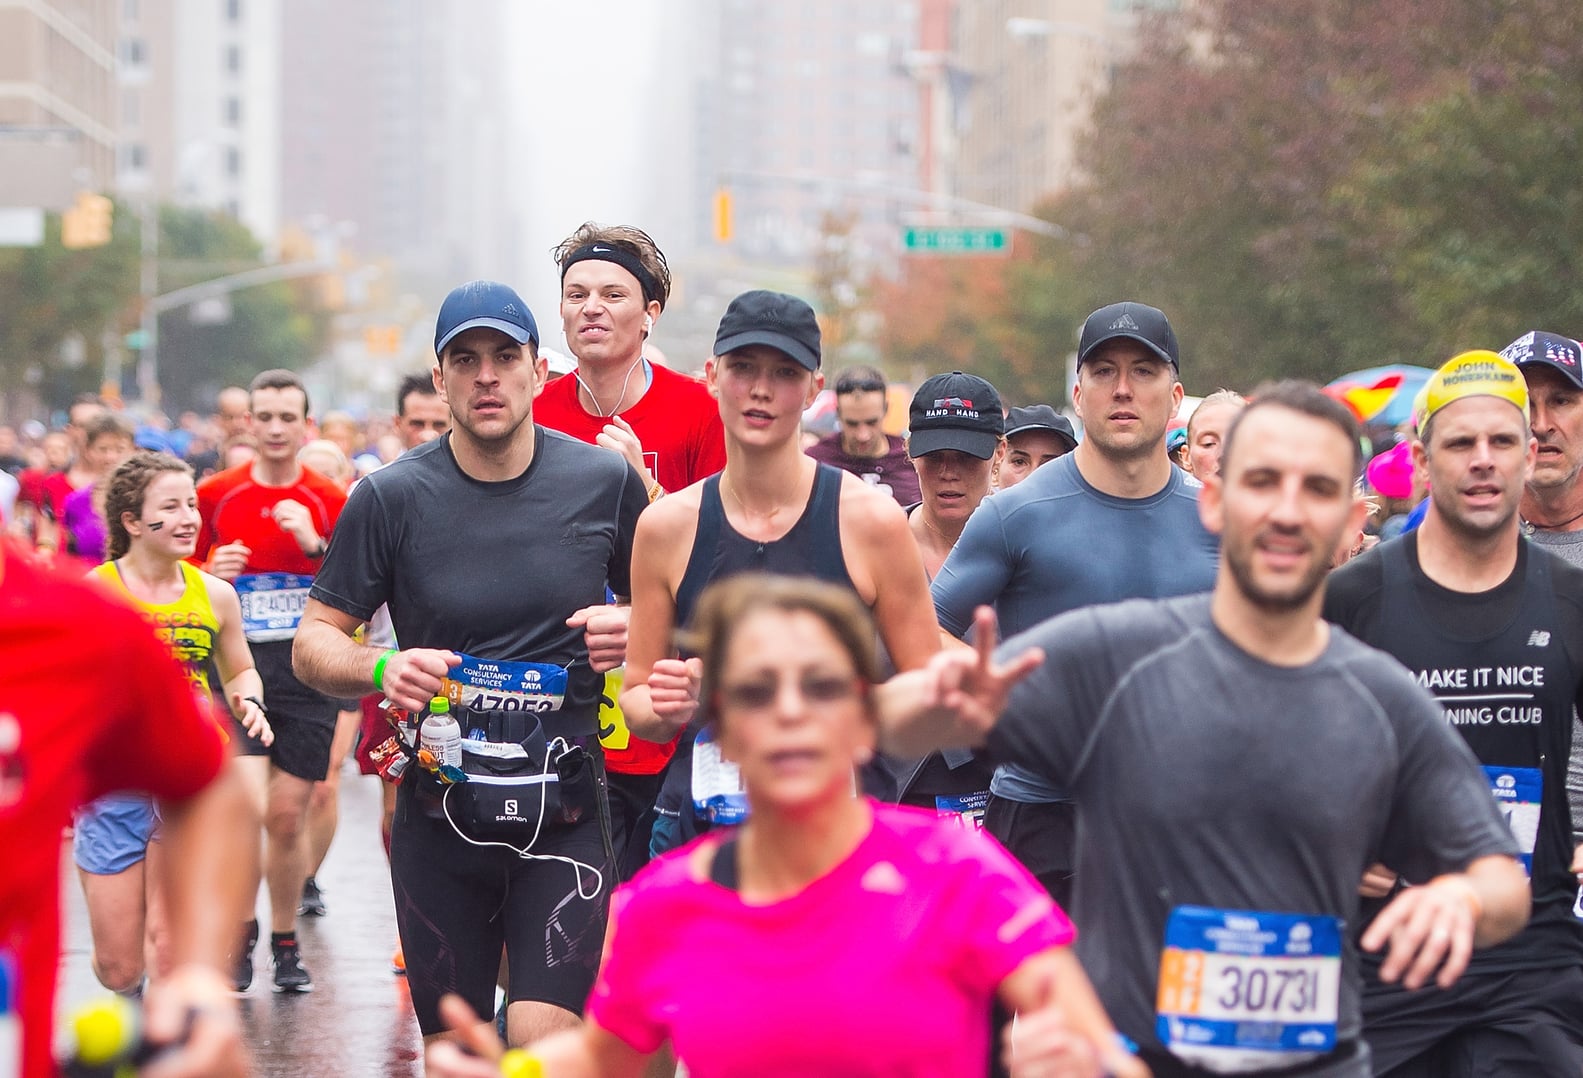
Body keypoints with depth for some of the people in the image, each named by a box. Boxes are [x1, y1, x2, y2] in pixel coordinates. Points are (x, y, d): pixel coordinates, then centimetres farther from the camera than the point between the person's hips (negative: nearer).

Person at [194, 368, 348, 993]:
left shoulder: (330, 502, 3)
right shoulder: (215, 496, 4)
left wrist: (315, 545, -16)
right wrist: (213, 574, -8)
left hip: (308, 672, 1)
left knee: (289, 815, 5)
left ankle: (285, 943, 23)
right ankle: (240, 932, 5)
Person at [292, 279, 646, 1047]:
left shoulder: (606, 482, 1)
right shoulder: (392, 496, -1)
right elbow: (315, 642, 3)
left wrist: (634, 636, -8)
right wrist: (381, 668, -18)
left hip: (563, 813, -1)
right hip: (439, 816, 1)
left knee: (543, 1040, -17)